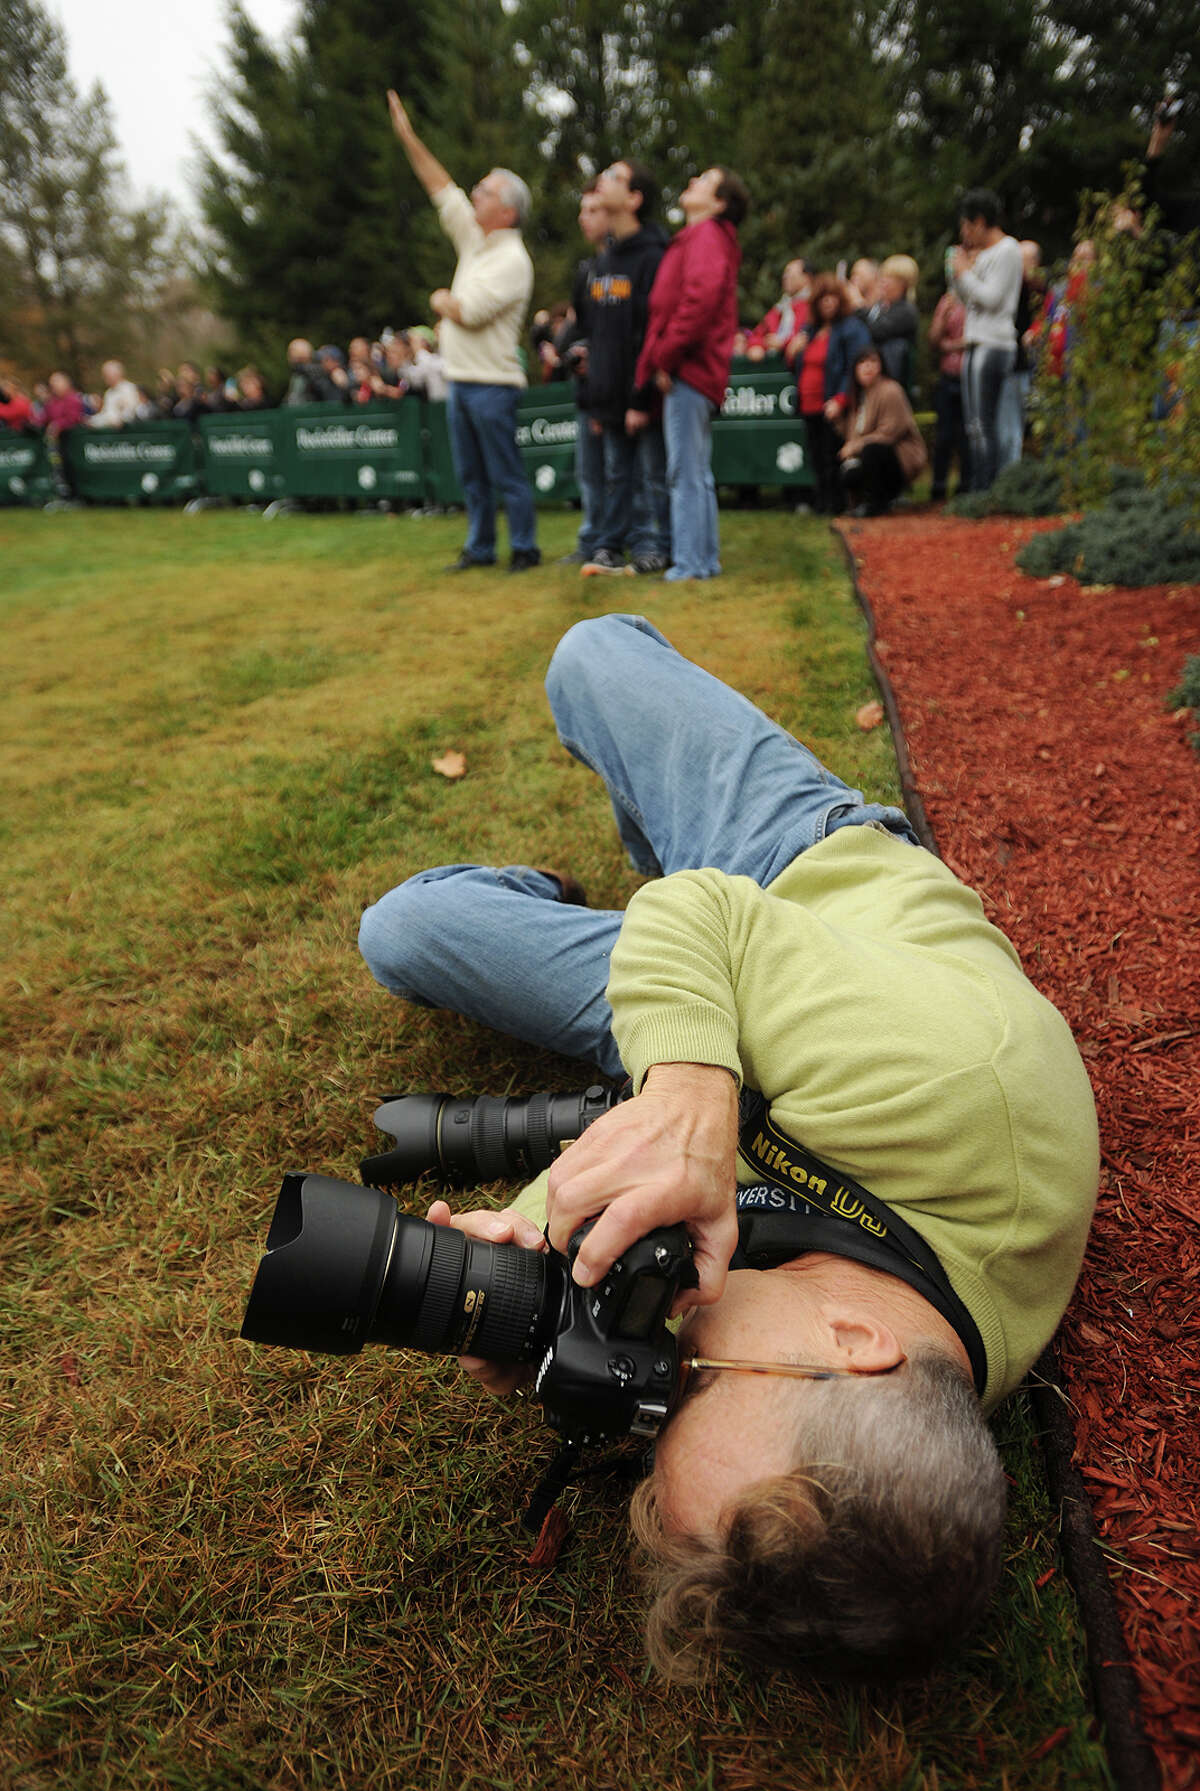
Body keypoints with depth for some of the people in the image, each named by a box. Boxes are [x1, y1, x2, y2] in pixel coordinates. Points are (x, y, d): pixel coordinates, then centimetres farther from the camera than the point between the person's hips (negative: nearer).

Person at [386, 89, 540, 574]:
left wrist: (441, 301, 2)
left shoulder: (512, 259, -11)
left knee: (506, 474, -4)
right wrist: (407, 137, 18)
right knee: (471, 475, 11)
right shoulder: (474, 239, 16)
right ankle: (479, 547, 18)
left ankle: (524, 548, 3)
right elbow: (441, 188, 20)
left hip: (492, 383, -9)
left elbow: (469, 312, -18)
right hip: (460, 381, 9)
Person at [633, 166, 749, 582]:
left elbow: (700, 299, -21)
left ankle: (690, 563, -7)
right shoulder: (700, 238, 24)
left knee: (685, 473, -9)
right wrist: (663, 358, 13)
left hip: (687, 374, -10)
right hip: (694, 374, 10)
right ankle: (705, 559, 18)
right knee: (697, 473, 12)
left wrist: (666, 357, -18)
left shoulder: (706, 236, -6)